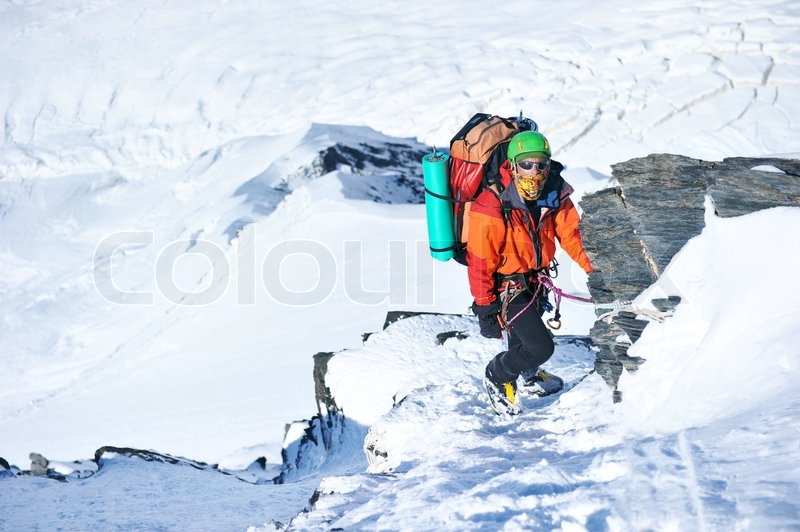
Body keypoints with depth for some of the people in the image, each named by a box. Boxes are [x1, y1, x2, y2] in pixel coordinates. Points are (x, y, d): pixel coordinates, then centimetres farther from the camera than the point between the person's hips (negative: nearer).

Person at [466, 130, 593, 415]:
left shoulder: (555, 194, -15)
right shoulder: (492, 209, -31)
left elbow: (570, 232, -3)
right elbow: (480, 261, -24)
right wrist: (484, 307, -19)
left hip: (536, 278, 6)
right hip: (507, 287, -6)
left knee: (527, 329, 29)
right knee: (541, 347, -11)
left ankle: (529, 373, 60)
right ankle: (498, 376, 17)